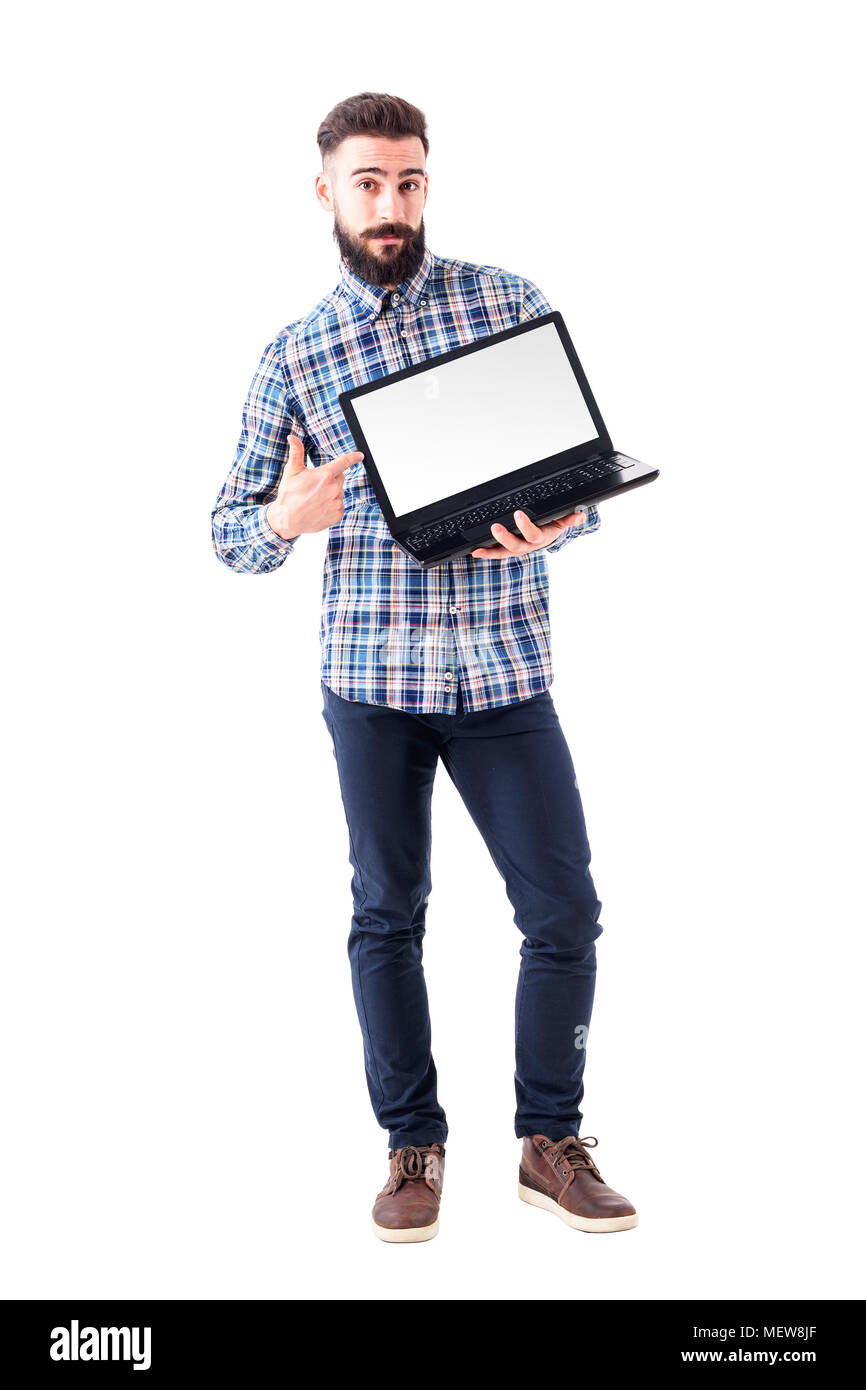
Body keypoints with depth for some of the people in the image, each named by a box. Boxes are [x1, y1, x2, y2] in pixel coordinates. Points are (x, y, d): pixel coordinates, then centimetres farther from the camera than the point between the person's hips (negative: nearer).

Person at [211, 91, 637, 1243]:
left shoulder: (510, 304, 4)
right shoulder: (294, 355, 6)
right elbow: (231, 531, 7)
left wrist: (547, 531, -18)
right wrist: (284, 520, -17)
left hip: (505, 671, 0)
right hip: (372, 676, 0)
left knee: (565, 914, 1)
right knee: (388, 916, 8)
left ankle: (551, 1144, 20)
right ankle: (414, 1146, 24)